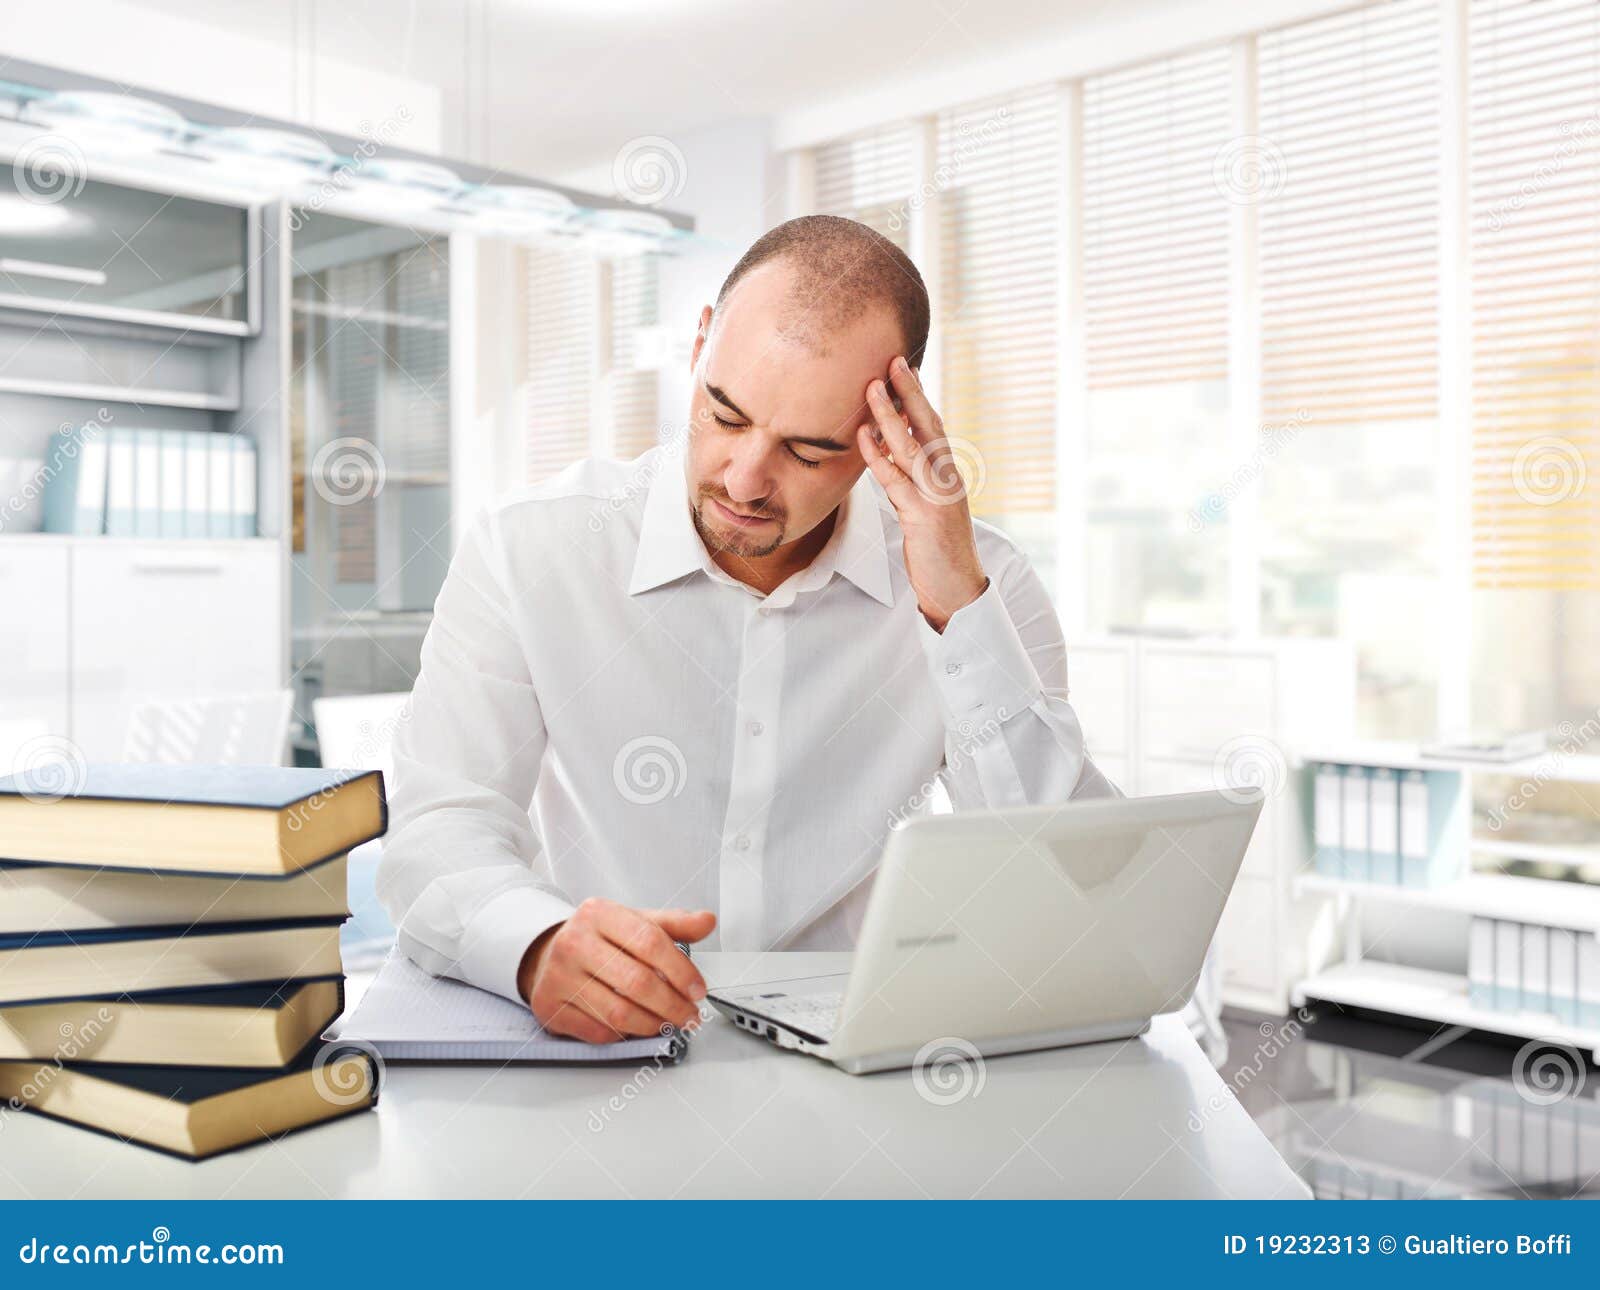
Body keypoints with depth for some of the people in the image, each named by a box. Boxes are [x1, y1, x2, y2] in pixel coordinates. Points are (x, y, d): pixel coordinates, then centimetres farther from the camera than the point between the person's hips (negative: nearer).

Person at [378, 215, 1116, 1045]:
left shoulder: (979, 587, -3)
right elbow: (438, 832, -10)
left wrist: (960, 613, -18)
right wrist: (538, 946, -31)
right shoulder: (528, 550, -4)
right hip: (591, 1064, 0)